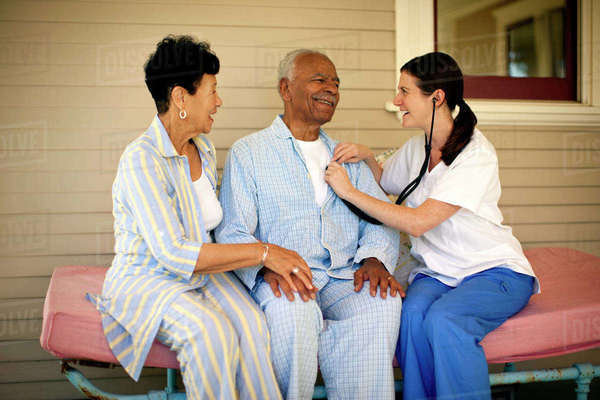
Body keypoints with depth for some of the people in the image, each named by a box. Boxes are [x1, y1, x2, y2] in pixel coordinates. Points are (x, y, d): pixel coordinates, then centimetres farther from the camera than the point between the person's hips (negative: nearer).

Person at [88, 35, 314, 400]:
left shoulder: (203, 149, 8)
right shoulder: (141, 159, -19)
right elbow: (173, 253, -26)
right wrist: (262, 252, -25)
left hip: (201, 271, 6)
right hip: (147, 280, -6)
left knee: (251, 324, -24)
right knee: (212, 334, -34)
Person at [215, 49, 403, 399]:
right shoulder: (248, 152, 9)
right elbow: (233, 233, 0)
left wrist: (374, 258, -9)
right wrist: (267, 265, -22)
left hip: (344, 278, 3)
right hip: (282, 279, -3)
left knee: (383, 303, -29)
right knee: (293, 309, -35)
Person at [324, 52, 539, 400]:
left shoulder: (477, 155, -17)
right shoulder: (416, 149, 6)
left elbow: (418, 222, -24)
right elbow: (384, 182, 28)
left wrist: (349, 191, -18)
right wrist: (366, 156, 5)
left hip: (495, 271, -5)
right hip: (437, 272, 5)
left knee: (444, 318, -33)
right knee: (413, 313, -28)